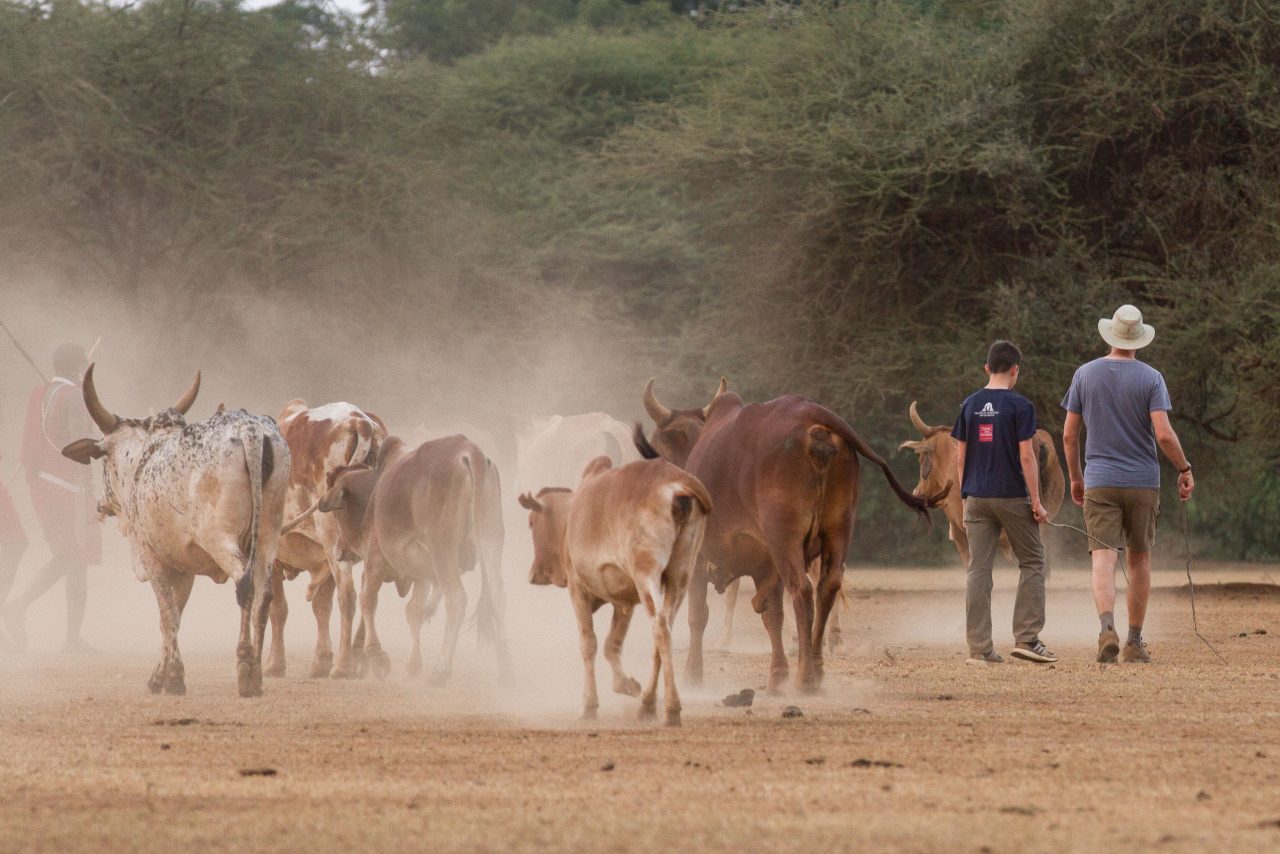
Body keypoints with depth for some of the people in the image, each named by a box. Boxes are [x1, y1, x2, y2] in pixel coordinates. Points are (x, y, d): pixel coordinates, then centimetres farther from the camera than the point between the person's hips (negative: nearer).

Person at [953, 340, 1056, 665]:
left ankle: (979, 648, 1)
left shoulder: (970, 405, 6)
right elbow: (1026, 457, -11)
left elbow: (960, 457, 8)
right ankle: (1026, 638, 0)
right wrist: (1036, 503, -7)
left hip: (976, 500, 4)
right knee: (1032, 564, 8)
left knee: (978, 570, 3)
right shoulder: (1019, 406, -7)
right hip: (1012, 498, -4)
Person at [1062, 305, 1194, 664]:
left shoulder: (1085, 374, 2)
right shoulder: (1150, 378, -4)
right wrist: (1185, 469, 2)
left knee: (1103, 558, -8)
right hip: (1143, 482, 0)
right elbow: (1164, 434, -13)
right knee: (1139, 557, 14)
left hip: (1099, 483, 0)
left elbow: (1069, 435, 4)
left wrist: (1075, 478, 16)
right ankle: (1135, 641, 19)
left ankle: (1107, 626, -32)